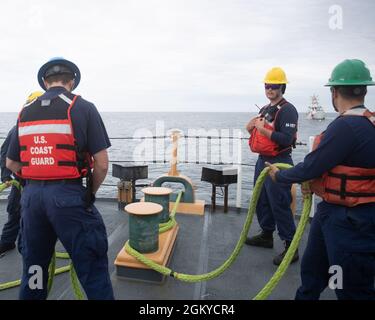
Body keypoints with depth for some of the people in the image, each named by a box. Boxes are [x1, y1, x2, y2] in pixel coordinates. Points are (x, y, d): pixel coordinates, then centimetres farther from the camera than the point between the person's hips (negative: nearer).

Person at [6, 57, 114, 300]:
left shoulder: (26, 112, 10)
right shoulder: (83, 108, -5)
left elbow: (11, 164, 13)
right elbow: (101, 164, -9)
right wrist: (91, 194, 6)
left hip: (31, 194, 6)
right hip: (68, 194, -5)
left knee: (33, 265, 22)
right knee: (92, 266, 4)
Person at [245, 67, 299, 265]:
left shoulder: (288, 110, -12)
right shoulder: (264, 109, 16)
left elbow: (286, 139, -22)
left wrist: (264, 129, -26)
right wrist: (251, 127, 4)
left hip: (279, 163, -9)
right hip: (262, 160, 9)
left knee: (280, 206, -6)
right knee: (262, 202, 17)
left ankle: (291, 246, 5)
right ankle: (267, 235, 33)